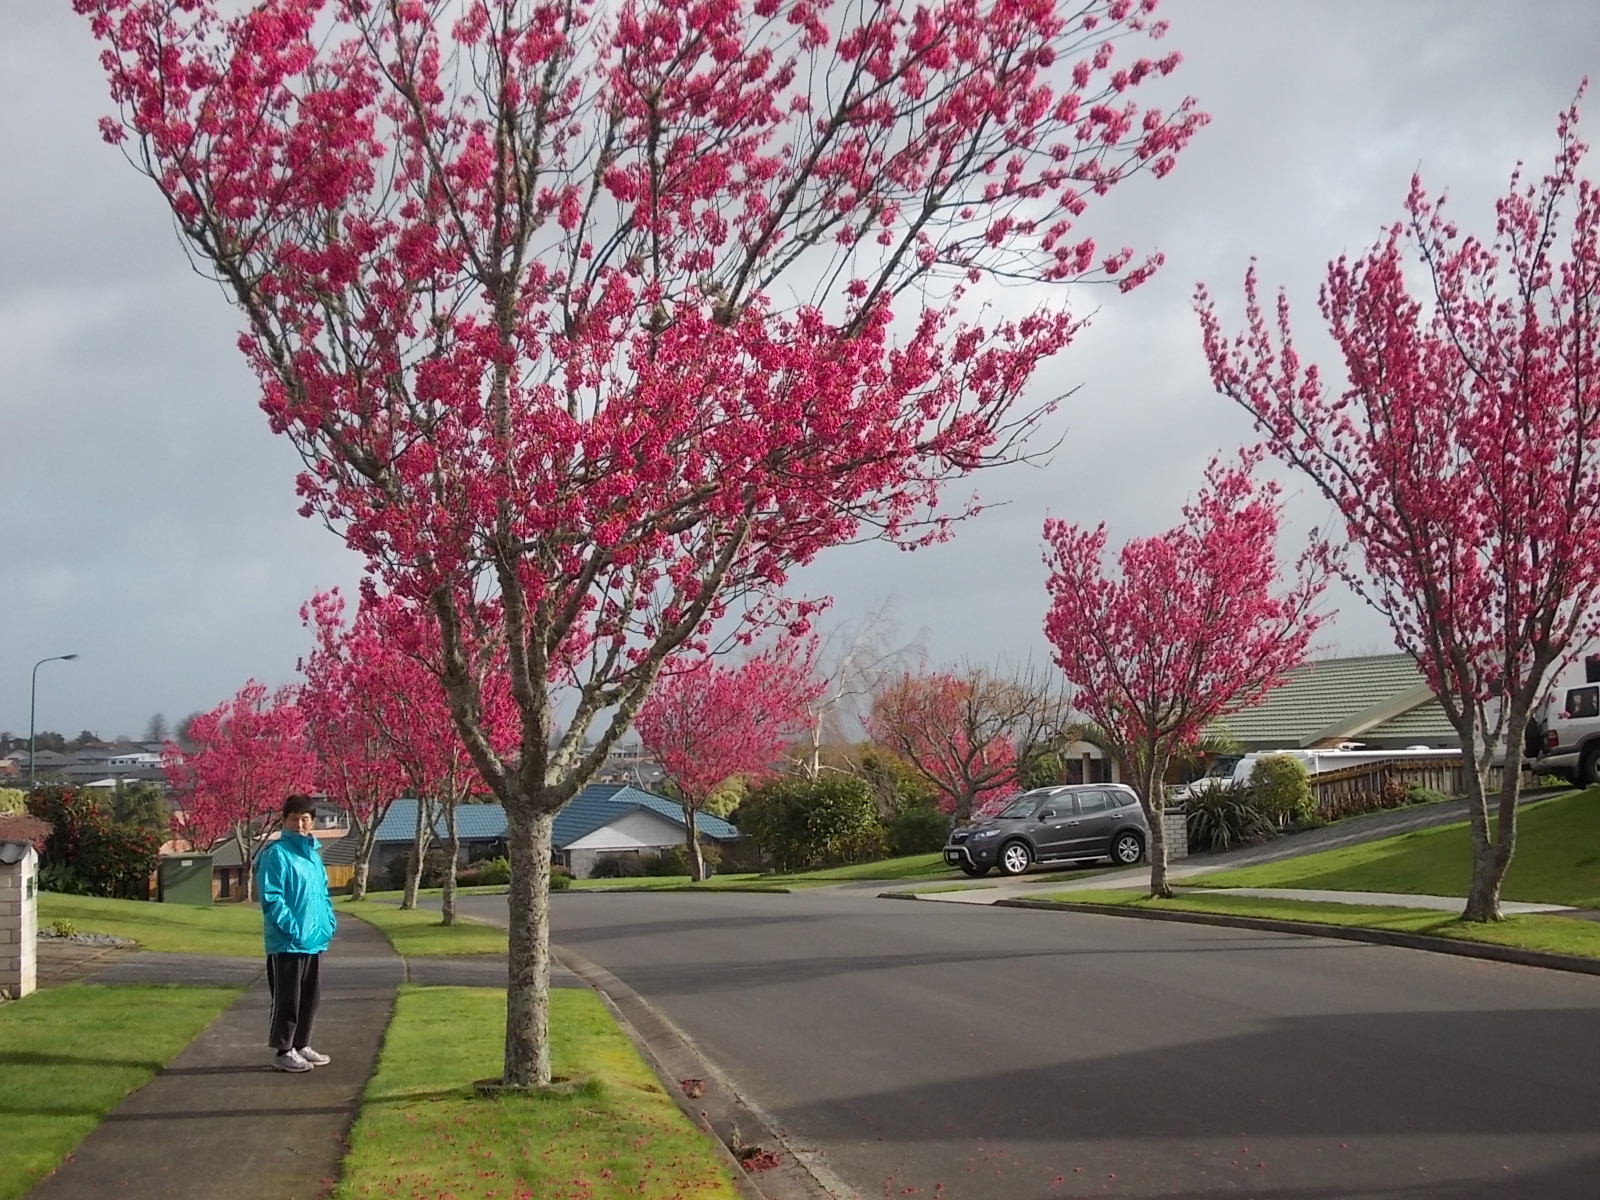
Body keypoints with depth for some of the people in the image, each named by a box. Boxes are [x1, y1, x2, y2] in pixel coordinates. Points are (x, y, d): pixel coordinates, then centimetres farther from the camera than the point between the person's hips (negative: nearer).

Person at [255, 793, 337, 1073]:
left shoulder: (314, 853, 14)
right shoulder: (276, 854, -11)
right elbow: (270, 897, -16)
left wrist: (328, 923, 9)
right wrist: (293, 928, -19)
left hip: (315, 941, 8)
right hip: (287, 943, -8)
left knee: (310, 996, 14)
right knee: (288, 998, -2)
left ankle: (302, 1045, 25)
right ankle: (283, 1051, 7)